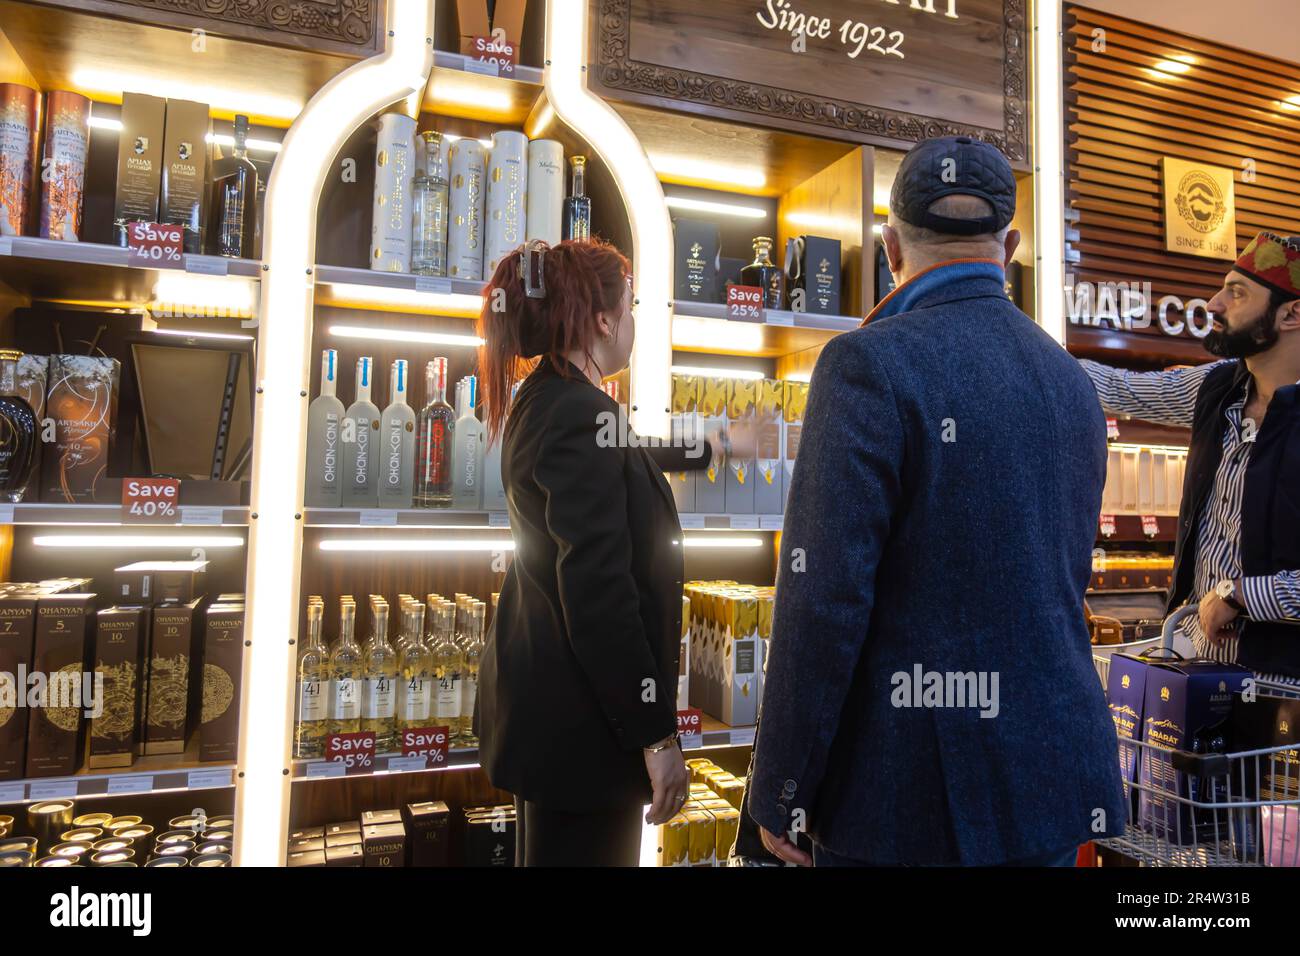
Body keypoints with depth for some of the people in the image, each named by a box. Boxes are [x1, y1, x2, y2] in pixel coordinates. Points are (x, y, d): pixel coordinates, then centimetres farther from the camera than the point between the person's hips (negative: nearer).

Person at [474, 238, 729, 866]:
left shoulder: (541, 401, 8)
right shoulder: (581, 414, -22)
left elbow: (623, 463, 28)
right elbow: (599, 596, -26)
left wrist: (709, 448, 43)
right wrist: (656, 734, -19)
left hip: (539, 698, 10)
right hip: (579, 717, -10)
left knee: (552, 846, 24)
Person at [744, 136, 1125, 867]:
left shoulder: (871, 363, -15)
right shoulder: (1072, 379, 8)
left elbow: (824, 596, -20)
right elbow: (1069, 580, 15)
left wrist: (781, 791, -10)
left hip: (911, 791, -7)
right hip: (1053, 782, 7)